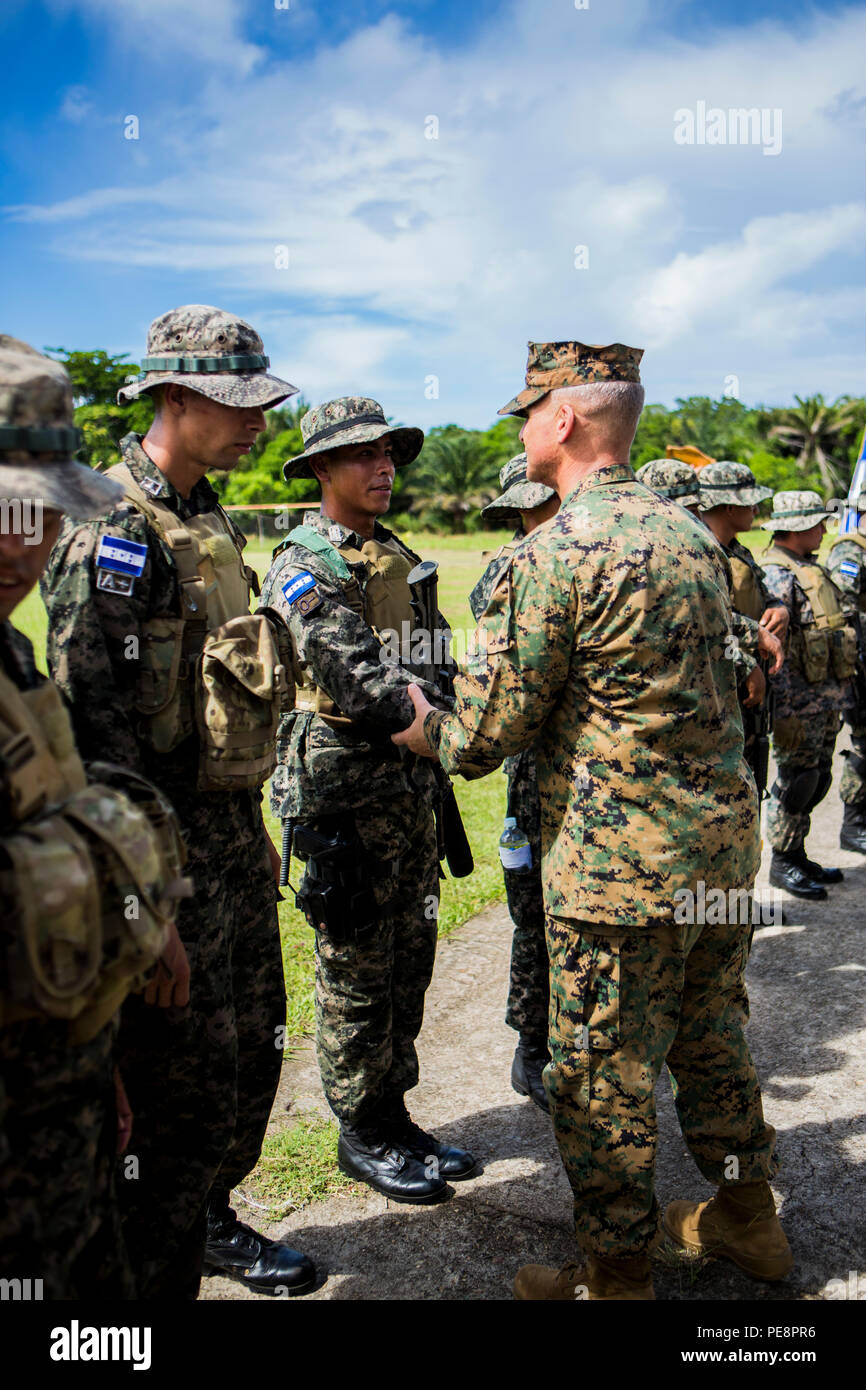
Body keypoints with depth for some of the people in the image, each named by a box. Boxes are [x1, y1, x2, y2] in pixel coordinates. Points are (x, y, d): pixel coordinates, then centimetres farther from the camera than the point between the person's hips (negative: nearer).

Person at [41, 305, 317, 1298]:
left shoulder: (211, 519, 14)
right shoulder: (113, 527, -15)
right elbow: (92, 712, -20)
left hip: (235, 826, 9)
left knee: (253, 1048, 19)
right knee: (191, 1085, 2)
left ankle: (209, 1219, 40)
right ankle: (157, 1273, 23)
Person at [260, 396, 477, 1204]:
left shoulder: (399, 558, 14)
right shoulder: (302, 570, -11)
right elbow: (357, 680, -22)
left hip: (409, 785, 8)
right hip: (344, 794, -8)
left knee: (408, 962, 15)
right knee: (356, 974, 4)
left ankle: (393, 1115, 31)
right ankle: (362, 1136, 21)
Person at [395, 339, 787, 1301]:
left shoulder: (551, 556, -17)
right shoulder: (689, 531, 8)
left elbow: (487, 733, -15)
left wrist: (429, 732, 9)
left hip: (621, 861, -8)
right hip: (725, 836, 8)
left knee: (602, 1074, 8)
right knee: (710, 1038, 24)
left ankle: (614, 1276, 25)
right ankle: (746, 1216, 41)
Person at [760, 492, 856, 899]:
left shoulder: (811, 568, 15)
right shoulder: (775, 576, -15)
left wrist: (843, 692, 21)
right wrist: (785, 712, -22)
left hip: (829, 699, 9)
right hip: (800, 704, -9)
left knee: (817, 781, 15)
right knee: (796, 782, -1)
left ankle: (798, 855, 27)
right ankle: (782, 864, 12)